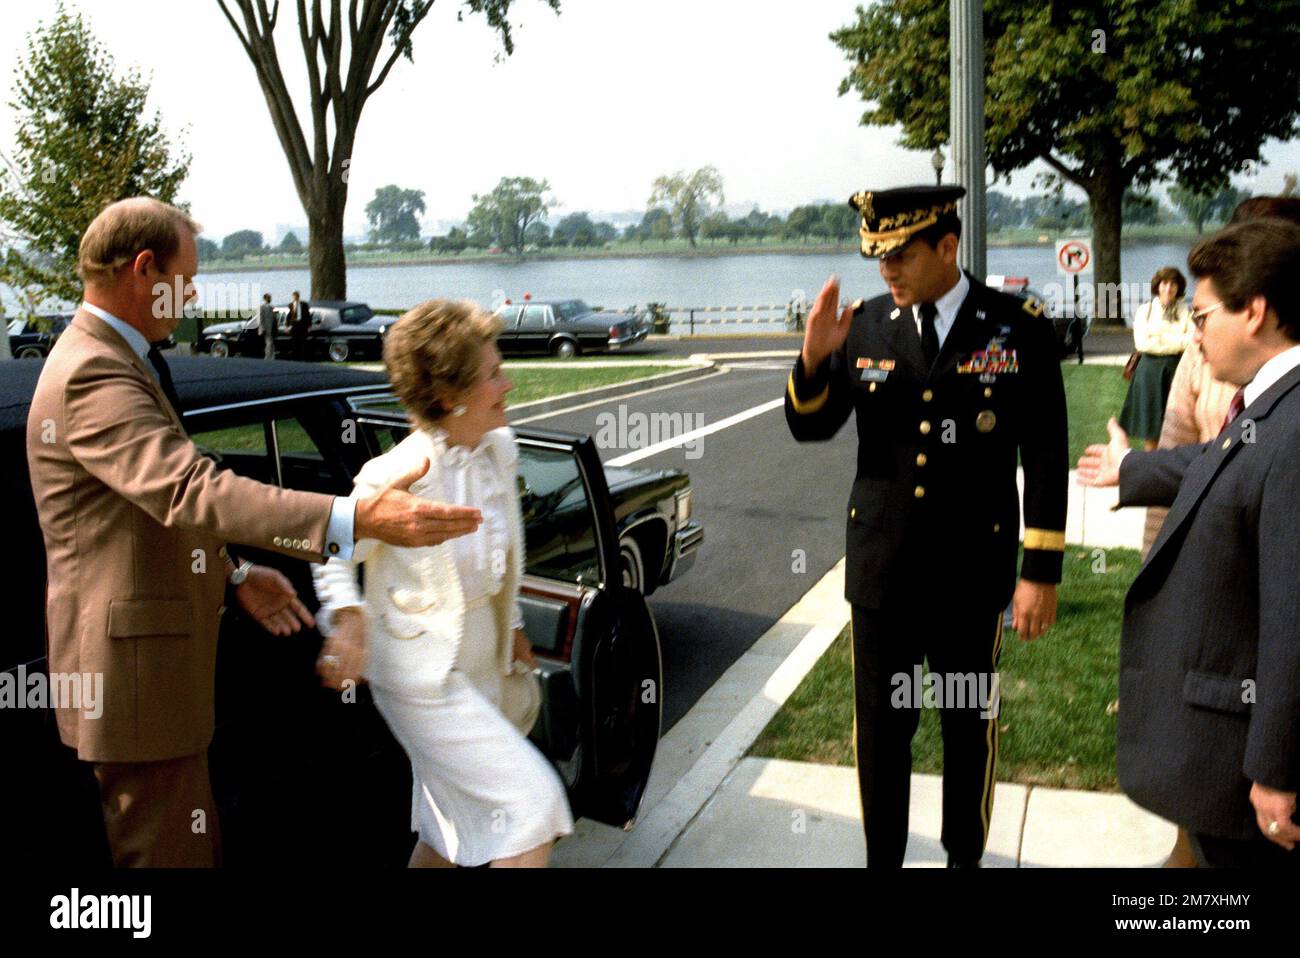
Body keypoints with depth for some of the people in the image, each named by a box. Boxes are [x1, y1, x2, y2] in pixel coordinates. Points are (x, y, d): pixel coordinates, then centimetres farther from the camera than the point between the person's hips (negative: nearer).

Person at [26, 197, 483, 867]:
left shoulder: (107, 360, 14)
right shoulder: (93, 377, -22)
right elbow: (191, 489, -37)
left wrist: (234, 573, 15)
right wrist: (355, 519, -45)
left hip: (152, 658, 11)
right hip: (135, 670, -11)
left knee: (192, 841, 22)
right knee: (169, 849, 1)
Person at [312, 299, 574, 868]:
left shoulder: (498, 448, -2)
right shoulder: (397, 474, -24)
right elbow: (335, 552, -11)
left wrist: (510, 625, 19)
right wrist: (347, 617, -29)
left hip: (481, 665, 8)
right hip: (424, 679, -8)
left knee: (456, 820, 21)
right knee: (533, 801, -9)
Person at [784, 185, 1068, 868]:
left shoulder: (1019, 327, -7)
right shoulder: (864, 325, -1)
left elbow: (1045, 457, -6)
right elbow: (810, 428, 3)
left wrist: (1042, 573, -8)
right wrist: (813, 359, -17)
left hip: (974, 573, -1)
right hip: (882, 570, 2)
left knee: (970, 729, 16)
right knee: (879, 732, 11)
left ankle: (965, 855, 37)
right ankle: (883, 858, 31)